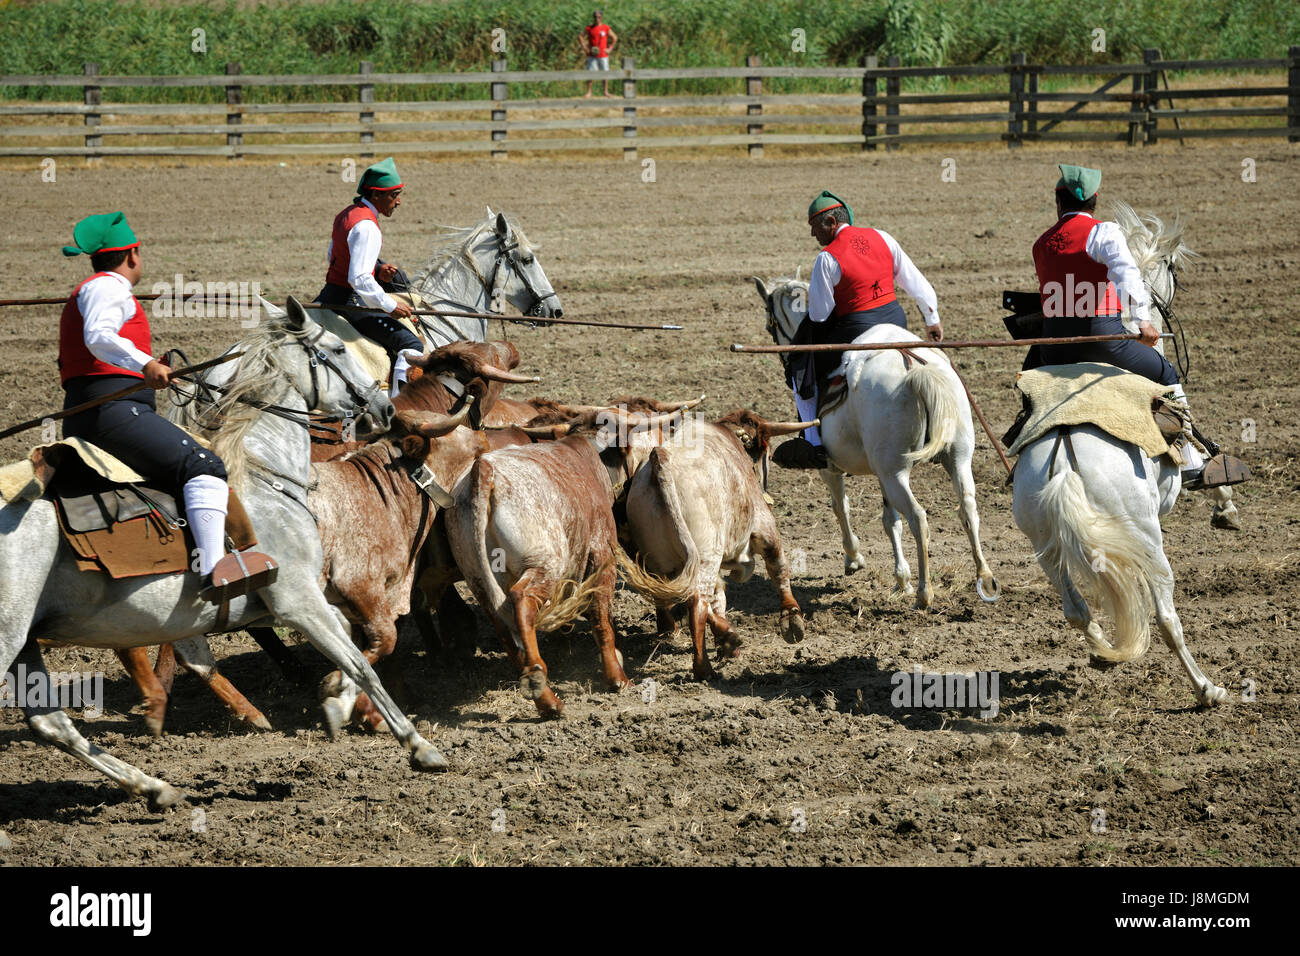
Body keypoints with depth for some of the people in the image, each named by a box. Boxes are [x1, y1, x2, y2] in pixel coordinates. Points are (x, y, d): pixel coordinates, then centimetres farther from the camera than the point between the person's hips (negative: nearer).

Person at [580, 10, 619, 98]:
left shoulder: (605, 28, 2)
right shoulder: (589, 28, 2)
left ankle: (606, 92, 12)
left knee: (605, 73, 2)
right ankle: (589, 92, 1)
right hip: (592, 55, -1)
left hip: (603, 54, 1)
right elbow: (580, 37, 7)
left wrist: (610, 48, 2)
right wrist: (585, 48, -4)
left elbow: (614, 38, 10)